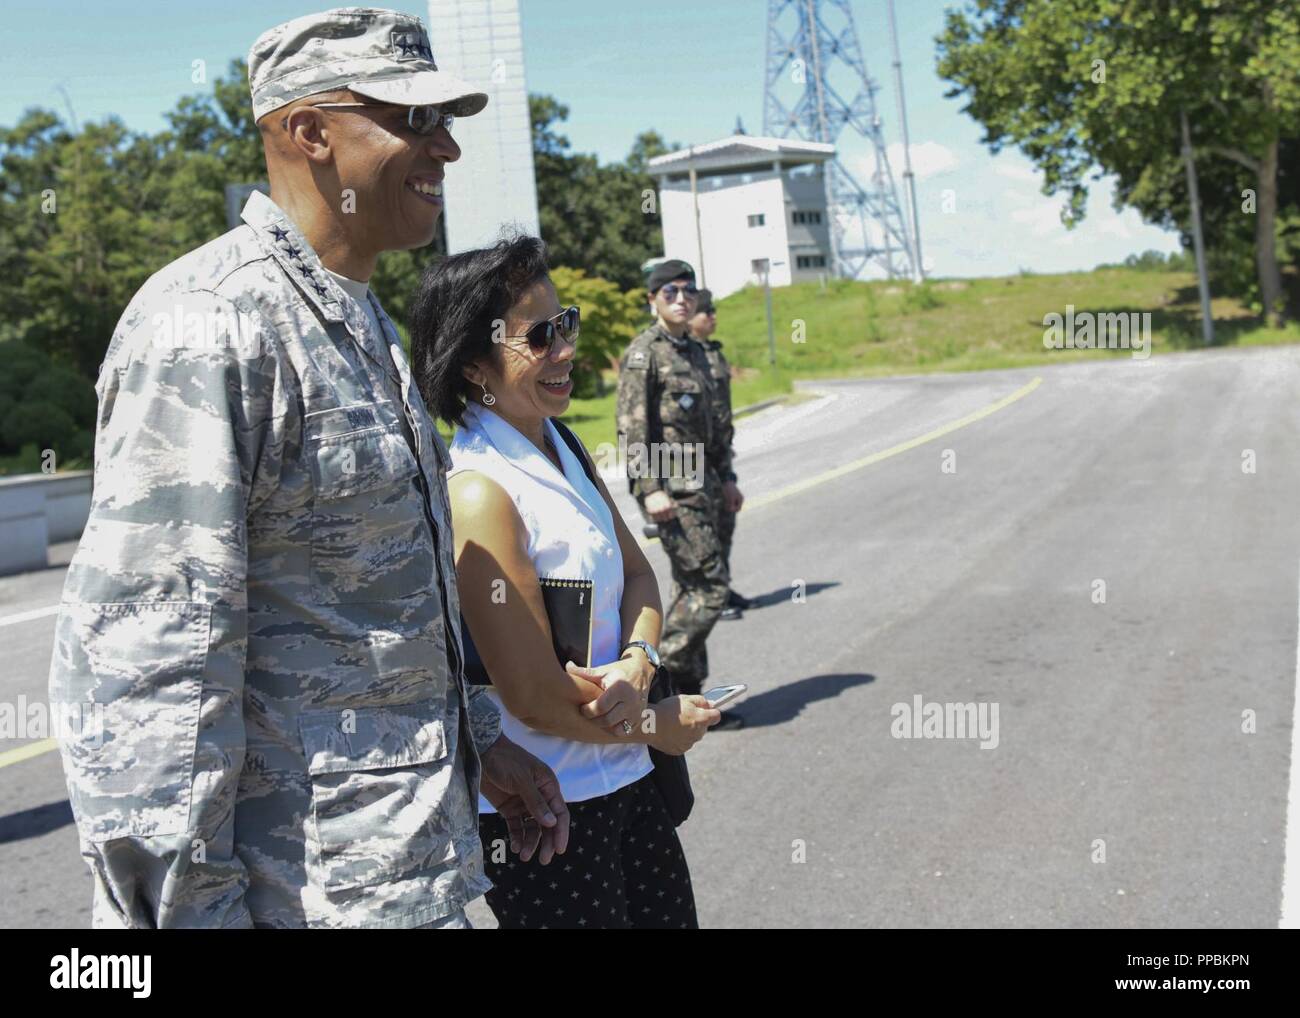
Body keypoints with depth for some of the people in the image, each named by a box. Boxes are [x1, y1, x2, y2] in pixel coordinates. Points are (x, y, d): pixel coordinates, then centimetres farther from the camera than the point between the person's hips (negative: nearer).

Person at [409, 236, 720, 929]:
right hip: (542, 814, -8)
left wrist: (636, 666, -10)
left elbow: (637, 571, 11)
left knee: (671, 912, 18)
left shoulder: (562, 448, 5)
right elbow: (536, 700, -21)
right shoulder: (480, 493, -22)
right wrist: (659, 725, -6)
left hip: (623, 785, 8)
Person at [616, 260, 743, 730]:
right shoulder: (643, 353, -9)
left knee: (691, 589, 10)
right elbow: (631, 426, -16)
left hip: (698, 484, 9)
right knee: (710, 585, -13)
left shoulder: (695, 351, 17)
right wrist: (650, 489, -24)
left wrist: (724, 476, 23)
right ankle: (659, 673, -3)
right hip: (669, 487, -9)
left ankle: (688, 696, 17)